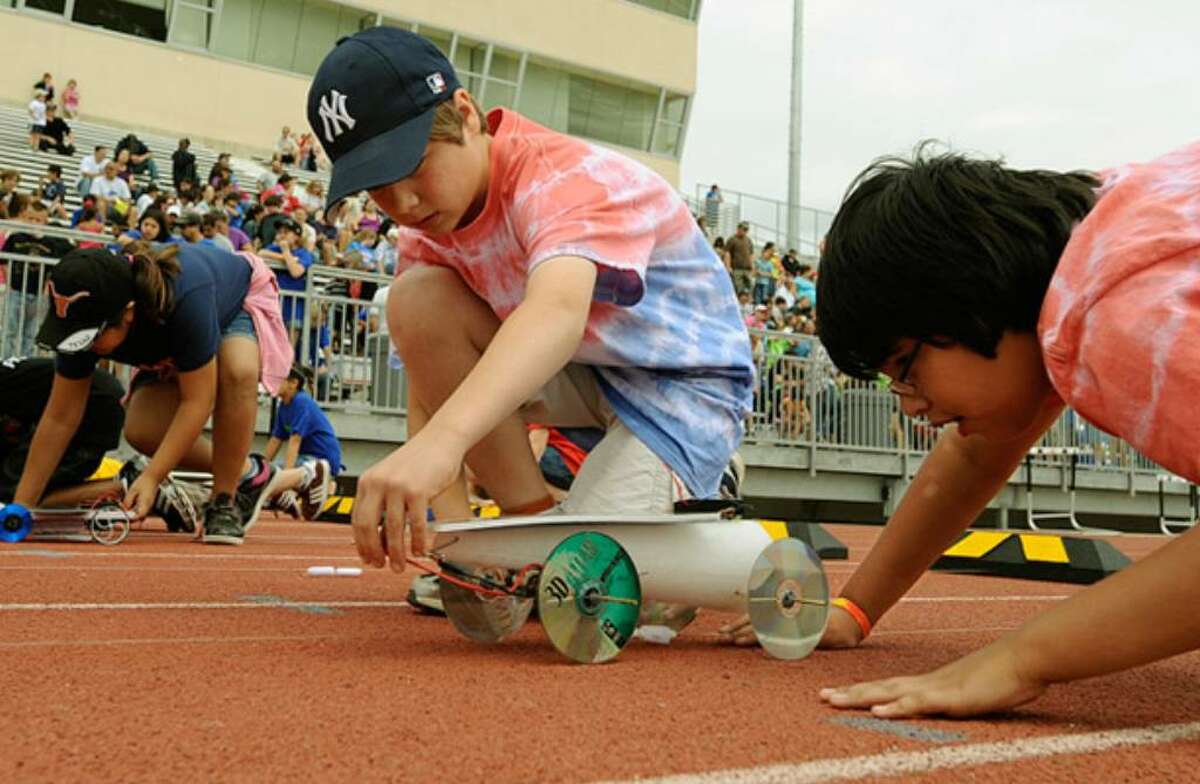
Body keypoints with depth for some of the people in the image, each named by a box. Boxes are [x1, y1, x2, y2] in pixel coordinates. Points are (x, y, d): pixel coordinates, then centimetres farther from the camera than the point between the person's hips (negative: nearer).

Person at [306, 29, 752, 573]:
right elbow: (430, 378, -6)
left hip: (686, 381, -7)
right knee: (414, 300, -16)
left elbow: (557, 312, -50)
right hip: (583, 375, 7)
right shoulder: (428, 224, -5)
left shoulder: (566, 179, -28)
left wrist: (441, 441, -67)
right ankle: (534, 522, -8)